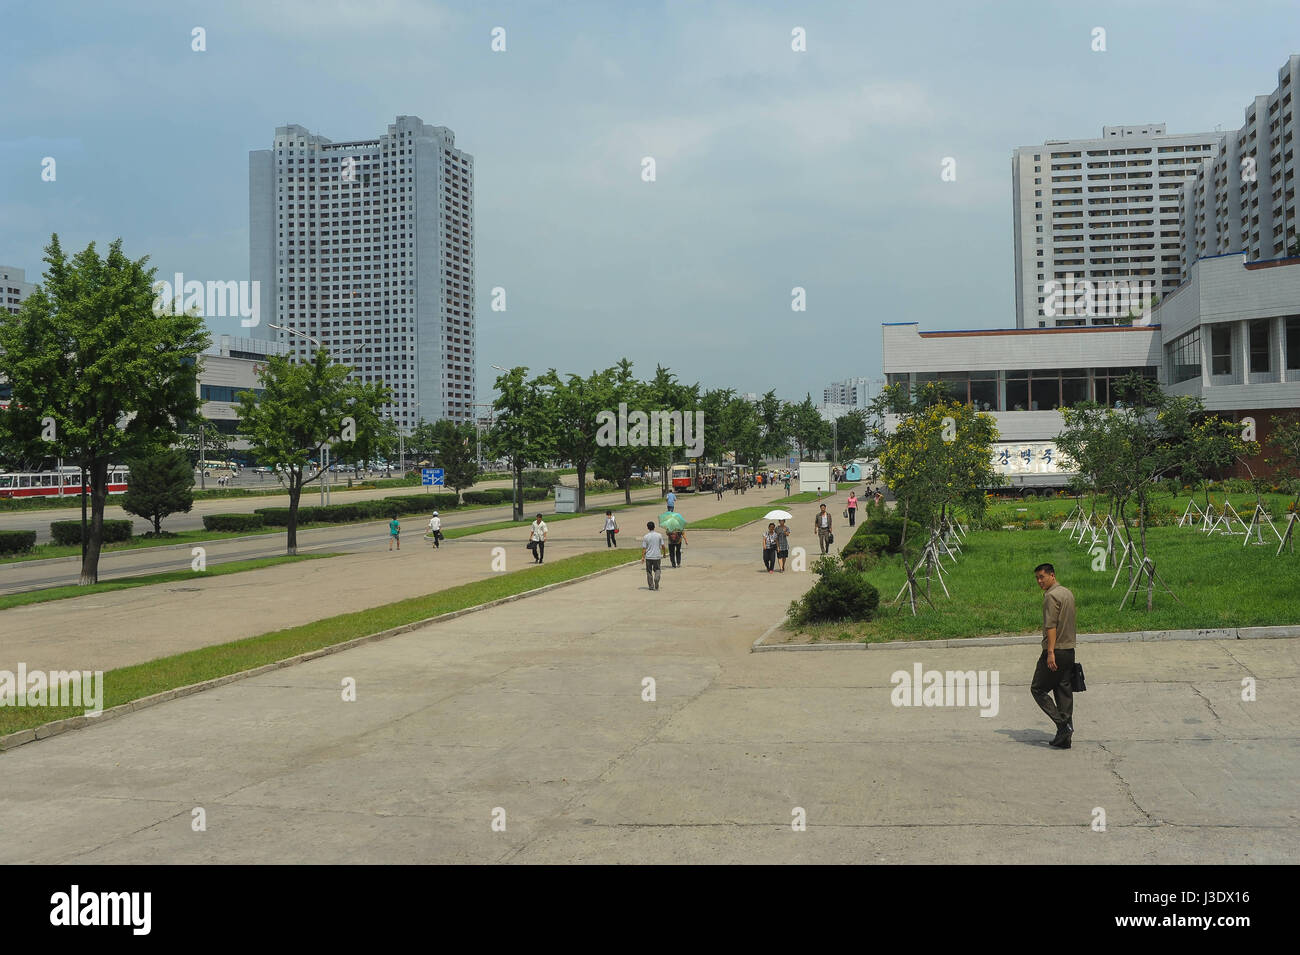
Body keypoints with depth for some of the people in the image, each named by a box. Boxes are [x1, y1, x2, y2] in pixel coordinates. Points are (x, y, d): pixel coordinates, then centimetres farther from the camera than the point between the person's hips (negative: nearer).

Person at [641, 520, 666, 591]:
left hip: (648, 557, -1)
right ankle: (656, 578, -14)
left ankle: (651, 586, 11)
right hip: (657, 556, 1)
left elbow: (644, 548, -6)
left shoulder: (646, 537, -5)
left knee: (649, 571, 10)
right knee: (657, 570, 15)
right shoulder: (659, 535, -2)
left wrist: (643, 557, -1)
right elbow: (662, 545, 1)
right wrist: (664, 553, 15)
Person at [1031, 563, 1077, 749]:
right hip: (1070, 650, 9)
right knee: (1065, 692, 9)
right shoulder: (1068, 593, 15)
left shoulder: (1051, 596, -14)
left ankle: (1062, 724, -8)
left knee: (1038, 689, 2)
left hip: (1055, 651, -9)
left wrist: (1050, 652, -24)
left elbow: (1051, 626, -20)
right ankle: (1065, 738, 9)